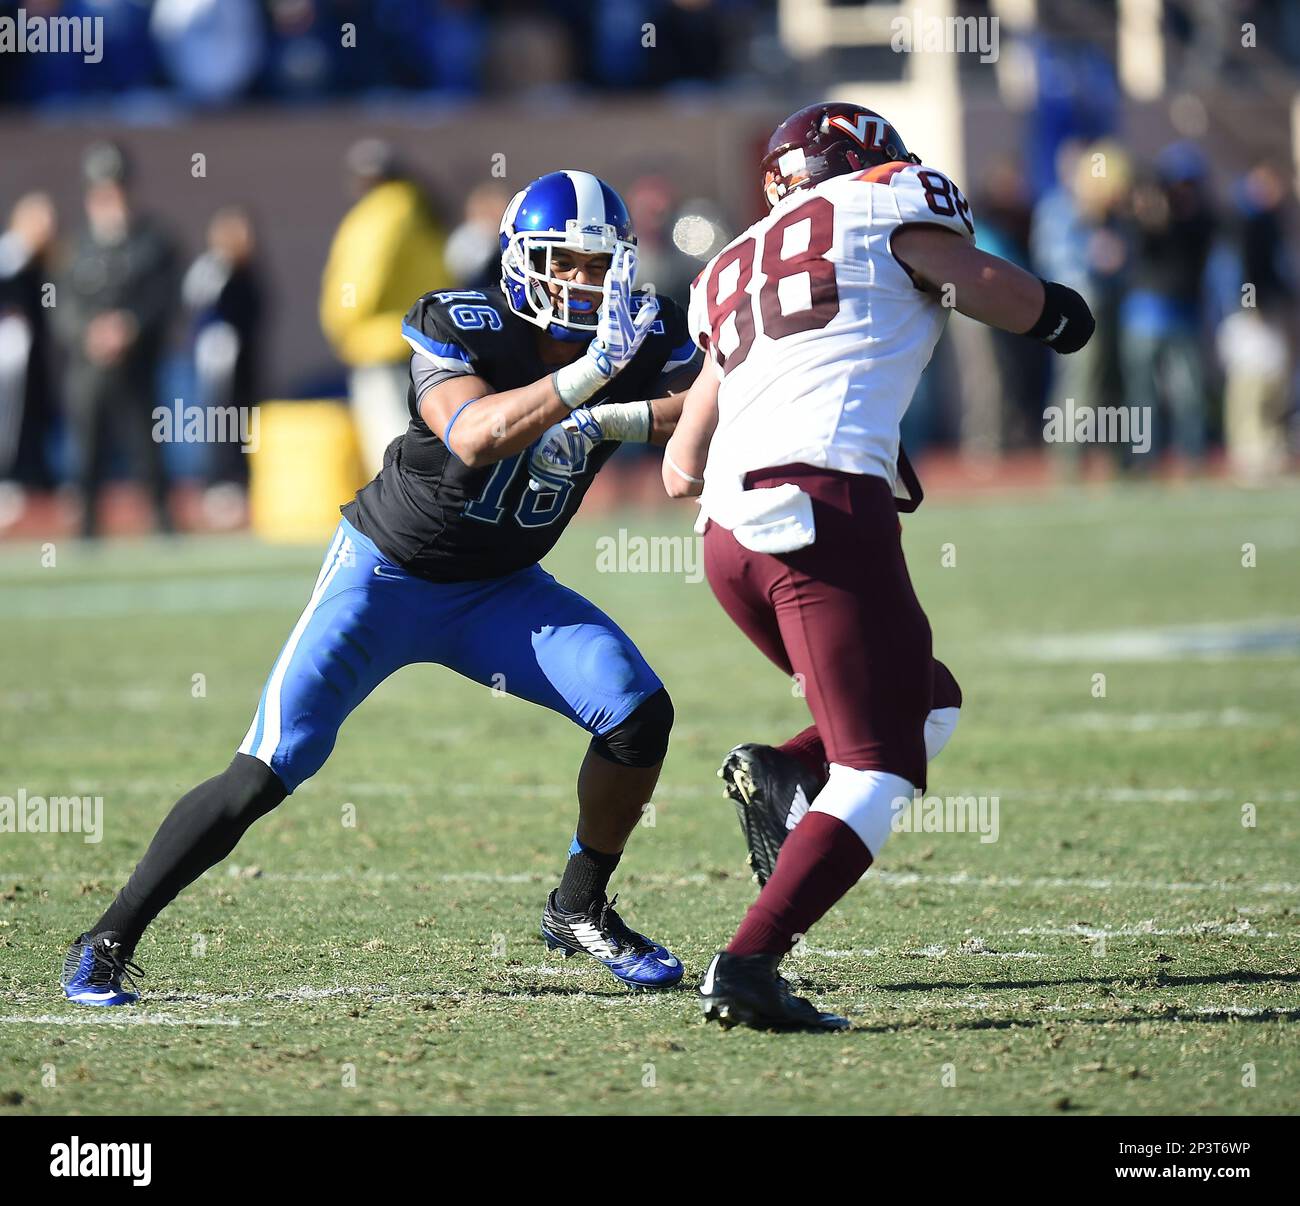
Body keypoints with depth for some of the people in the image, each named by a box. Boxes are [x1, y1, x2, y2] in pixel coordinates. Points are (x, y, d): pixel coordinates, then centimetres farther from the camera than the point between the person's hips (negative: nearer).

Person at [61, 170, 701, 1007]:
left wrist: (614, 418, -34)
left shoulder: (648, 338, -10)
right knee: (268, 771, -14)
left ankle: (580, 911, 9)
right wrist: (589, 373, -52)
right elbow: (474, 437, -42)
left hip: (501, 590, 4)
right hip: (385, 579, -4)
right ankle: (109, 942, 0)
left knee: (639, 713, -15)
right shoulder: (459, 330, -24)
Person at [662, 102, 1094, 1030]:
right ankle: (747, 968, -22)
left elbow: (683, 468, 29)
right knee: (875, 771, -7)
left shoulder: (730, 275, 29)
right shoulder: (882, 205, 12)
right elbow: (1013, 302, 6)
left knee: (927, 704, 23)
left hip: (730, 534, 7)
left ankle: (782, 779, -4)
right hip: (828, 507, -7)